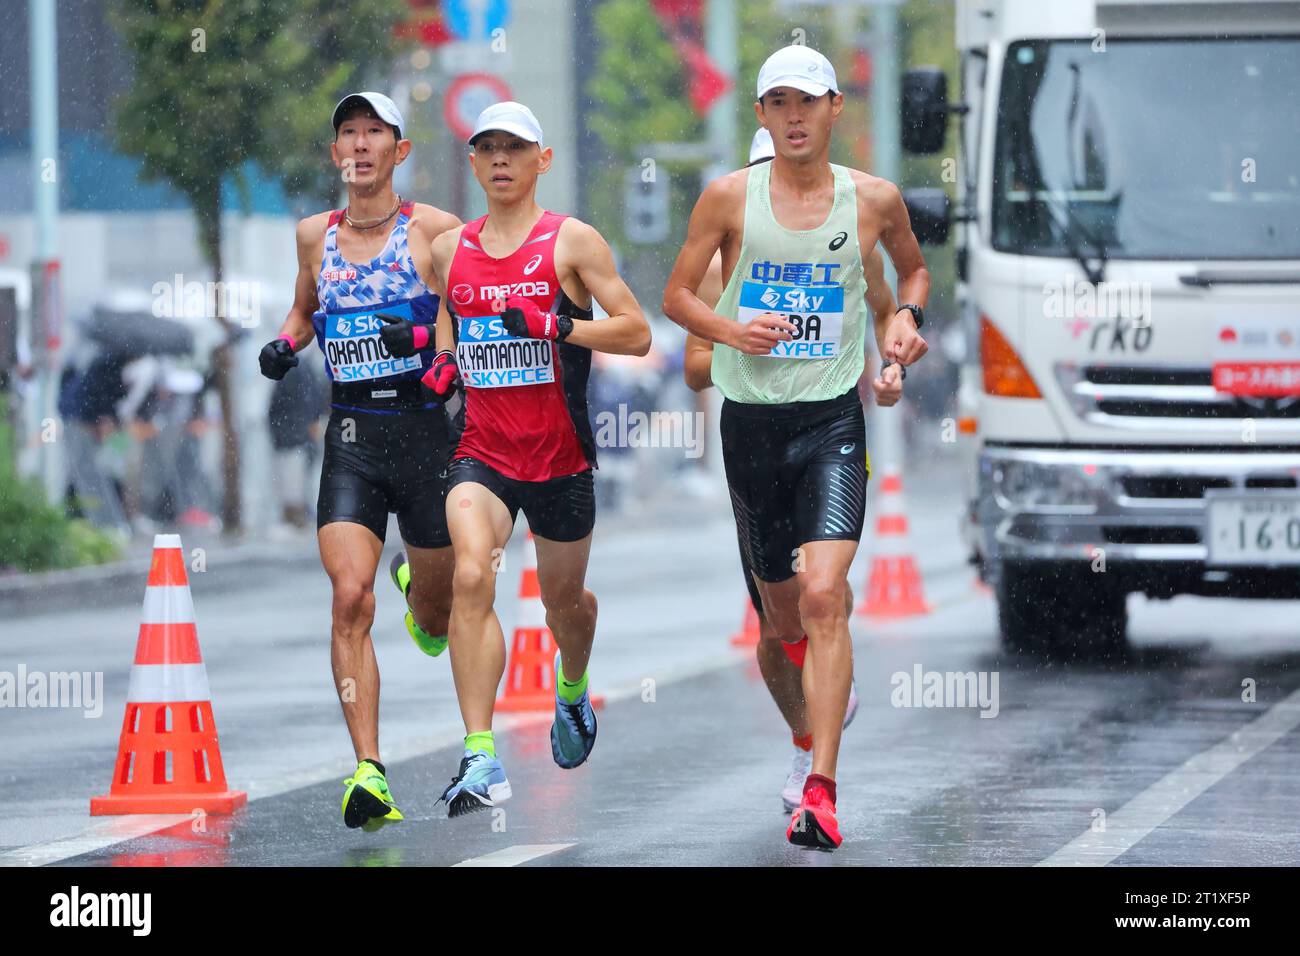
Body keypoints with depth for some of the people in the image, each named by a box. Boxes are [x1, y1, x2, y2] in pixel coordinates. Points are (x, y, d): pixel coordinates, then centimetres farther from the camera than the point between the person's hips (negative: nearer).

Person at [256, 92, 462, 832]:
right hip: (351, 435, 2)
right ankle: (369, 772, -19)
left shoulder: (435, 230, -3)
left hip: (423, 428, -2)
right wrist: (287, 343, 7)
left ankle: (417, 584, 51)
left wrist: (427, 334, -19)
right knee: (351, 601, -16)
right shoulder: (316, 235, 9)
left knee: (437, 618, 12)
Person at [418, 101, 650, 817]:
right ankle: (480, 758, -27)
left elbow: (637, 333, -8)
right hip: (481, 453, 1)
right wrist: (444, 364, 4)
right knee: (471, 576, -24)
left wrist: (556, 326, -21)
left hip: (559, 455, -1)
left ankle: (572, 692, 53)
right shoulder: (449, 249, 7)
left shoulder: (571, 241, -4)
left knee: (563, 598, 16)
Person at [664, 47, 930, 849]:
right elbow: (677, 295, 7)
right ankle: (806, 741, 40)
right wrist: (728, 329, -12)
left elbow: (914, 268, 22)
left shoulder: (875, 200, 2)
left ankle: (822, 792, -24)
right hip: (750, 419, 2)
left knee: (823, 594, -20)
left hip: (832, 420, -2)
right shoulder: (729, 197, 0)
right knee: (784, 615, 10)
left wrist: (908, 316, 1)